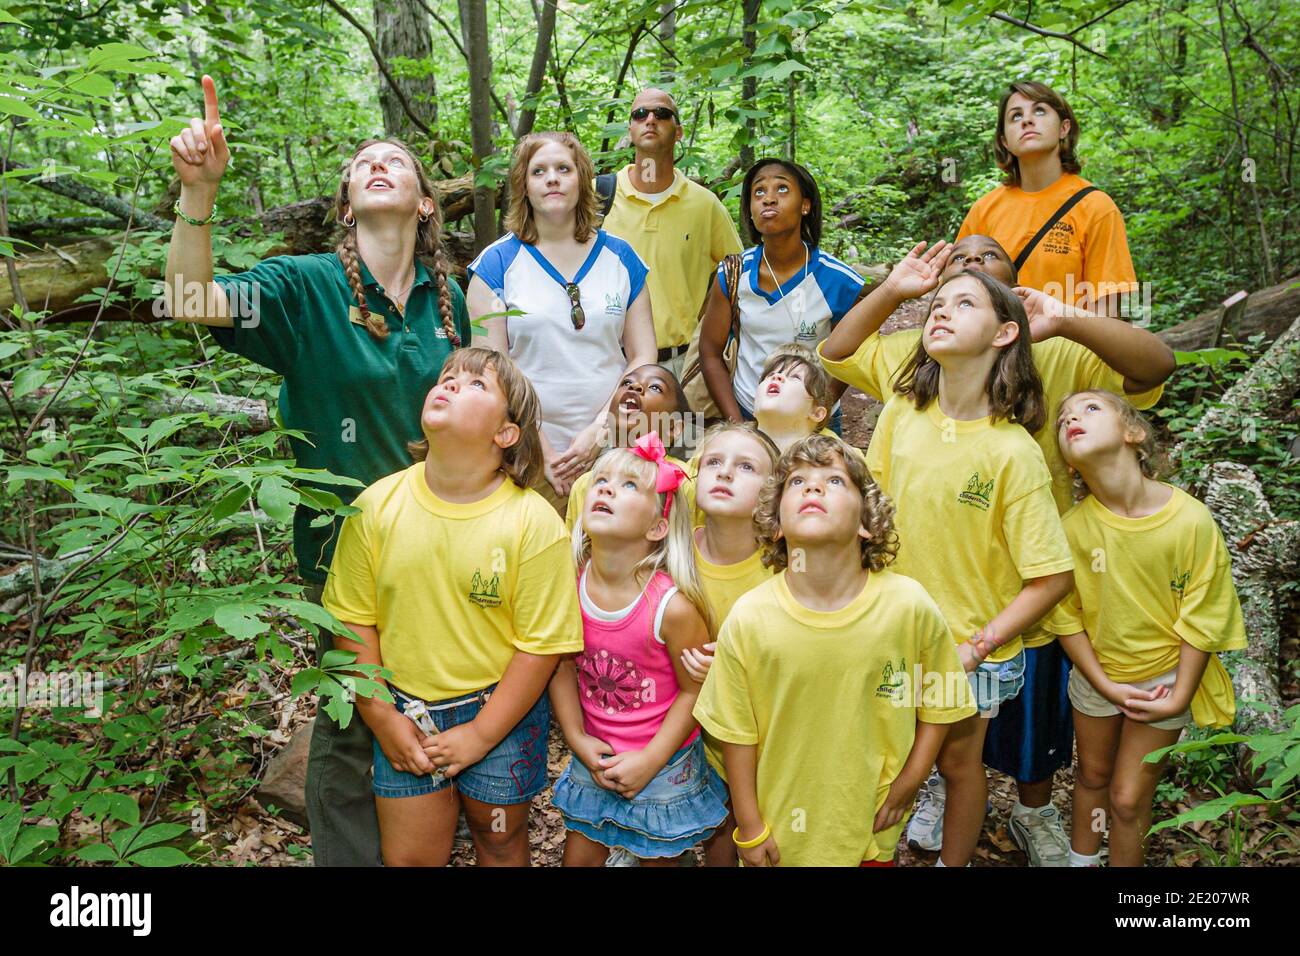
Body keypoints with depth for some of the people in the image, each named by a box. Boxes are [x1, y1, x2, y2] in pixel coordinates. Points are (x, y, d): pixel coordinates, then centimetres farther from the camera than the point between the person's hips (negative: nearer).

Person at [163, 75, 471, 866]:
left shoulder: (446, 296, 2)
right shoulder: (307, 287, -10)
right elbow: (191, 301, -24)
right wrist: (199, 191, -36)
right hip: (349, 540, -4)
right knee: (353, 726, 8)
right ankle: (349, 852, 32)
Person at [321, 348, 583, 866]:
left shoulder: (534, 522, -18)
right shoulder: (377, 506, -10)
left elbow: (541, 646, -14)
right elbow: (353, 621, -2)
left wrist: (479, 736, -11)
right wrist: (382, 720, -2)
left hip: (502, 710, -1)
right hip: (406, 712, 2)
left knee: (500, 840, 20)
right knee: (407, 855, 13)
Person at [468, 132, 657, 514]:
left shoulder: (620, 257, 8)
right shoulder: (497, 264, 1)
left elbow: (643, 359, 5)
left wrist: (601, 431, -7)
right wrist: (541, 452, -9)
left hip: (612, 450, 2)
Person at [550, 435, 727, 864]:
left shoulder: (673, 606, -26)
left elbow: (694, 689, -14)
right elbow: (562, 668, -1)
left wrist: (650, 761, -14)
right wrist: (578, 740, -6)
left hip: (664, 766, -3)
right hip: (594, 761, 3)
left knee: (657, 859, 19)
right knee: (578, 859, 20)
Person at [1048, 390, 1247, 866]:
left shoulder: (1191, 520, -26)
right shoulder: (1073, 526, -20)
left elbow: (1201, 617, -16)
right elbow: (1066, 615, -9)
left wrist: (1179, 698, -12)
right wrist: (1104, 685, -12)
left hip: (1163, 679, -2)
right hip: (1096, 676, 3)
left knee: (1128, 798, 9)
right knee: (1092, 775, 24)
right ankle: (1081, 858, 49)